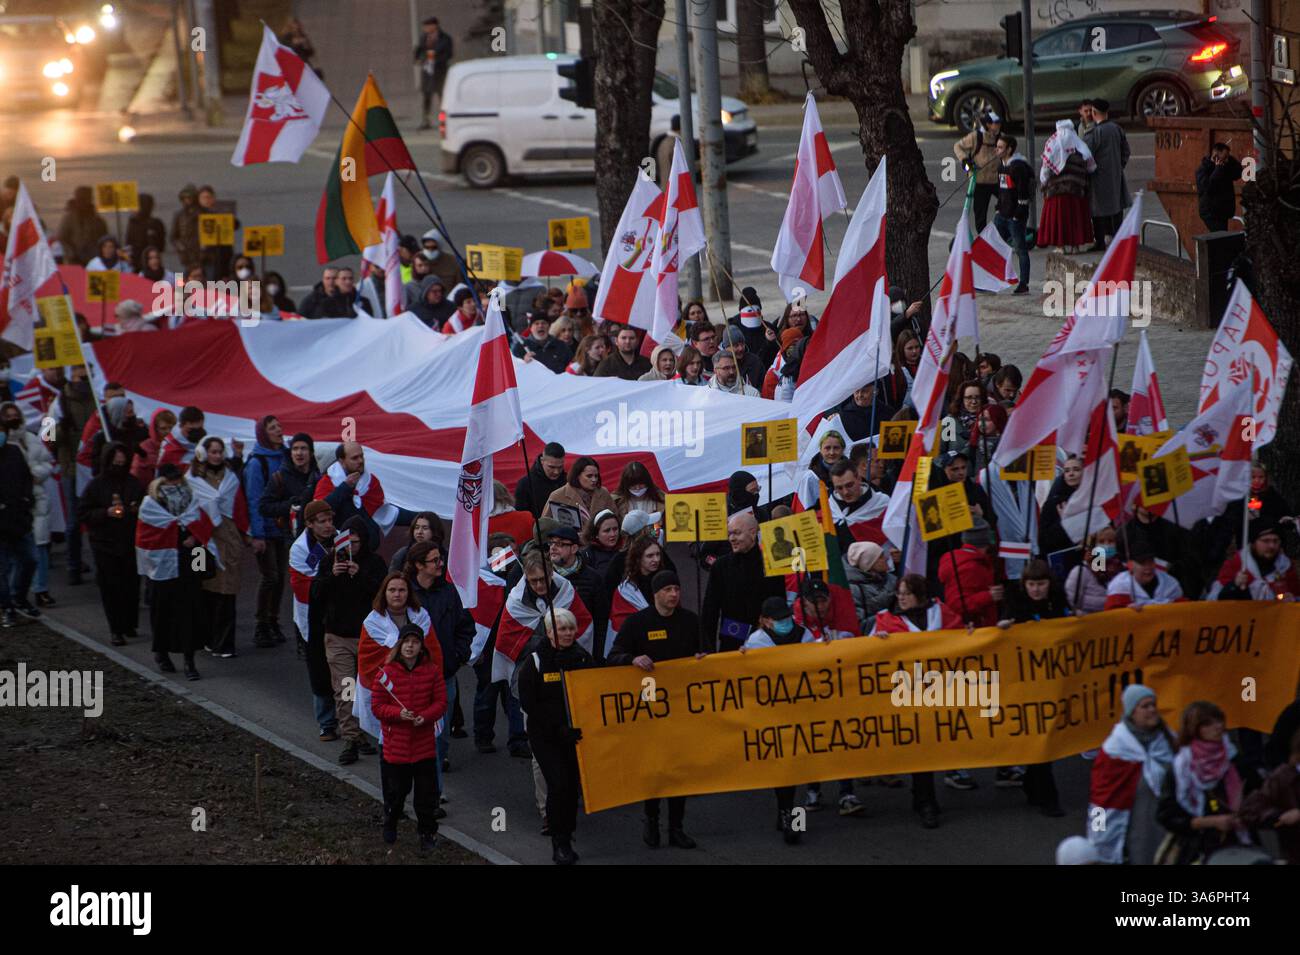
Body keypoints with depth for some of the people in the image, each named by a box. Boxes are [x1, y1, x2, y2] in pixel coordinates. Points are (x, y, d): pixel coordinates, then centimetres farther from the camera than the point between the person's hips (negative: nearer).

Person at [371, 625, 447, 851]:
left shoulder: (431, 671, -4)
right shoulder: (388, 672, -7)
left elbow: (441, 702, 0)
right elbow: (377, 706, -5)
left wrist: (426, 716, -19)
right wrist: (398, 713, -22)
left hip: (425, 745, 1)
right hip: (395, 745, -1)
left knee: (426, 792, 6)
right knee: (395, 789, 13)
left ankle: (427, 832, 20)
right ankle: (390, 824, 36)